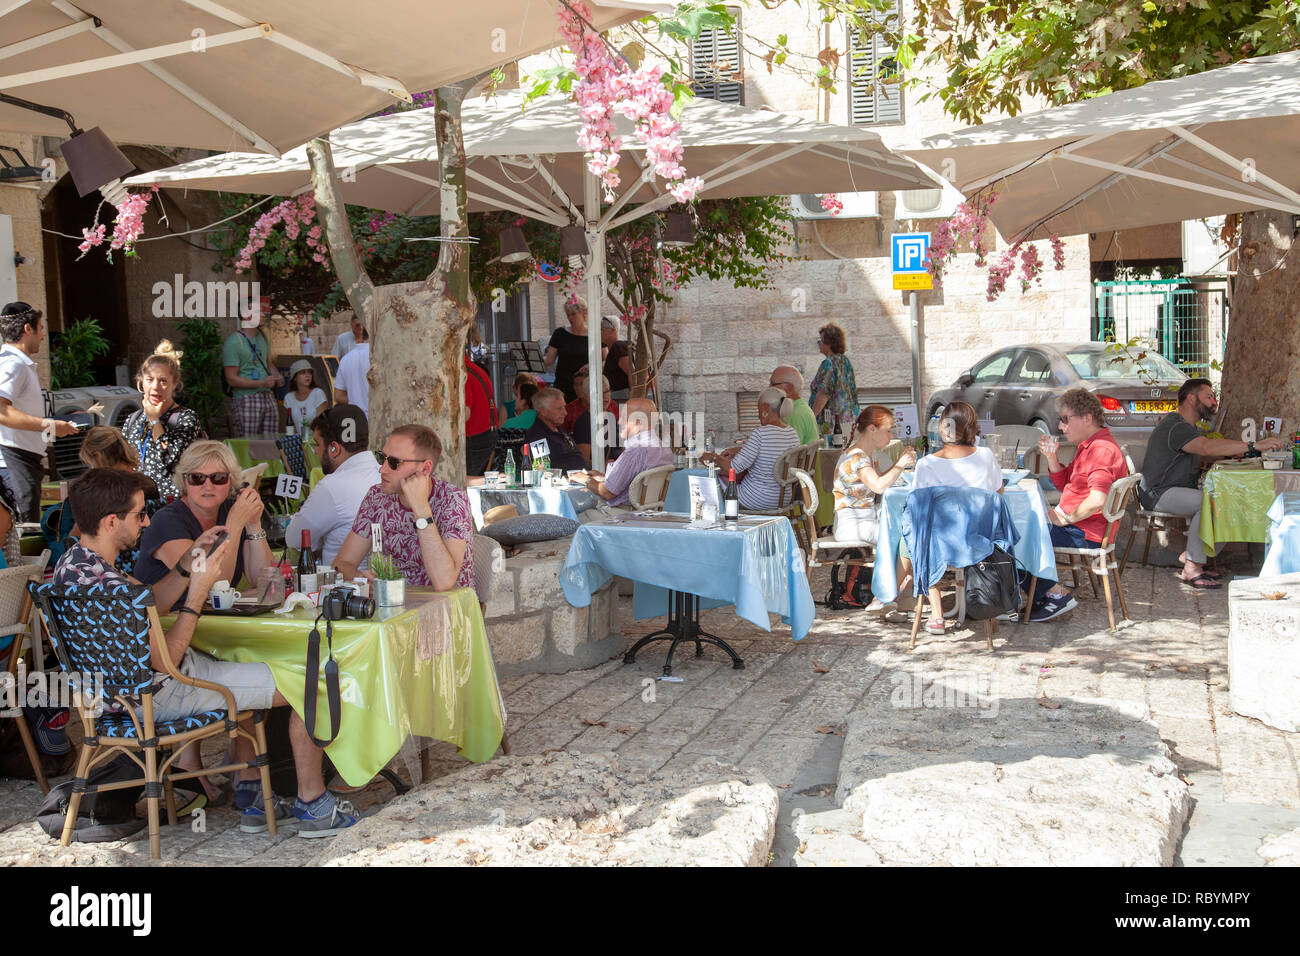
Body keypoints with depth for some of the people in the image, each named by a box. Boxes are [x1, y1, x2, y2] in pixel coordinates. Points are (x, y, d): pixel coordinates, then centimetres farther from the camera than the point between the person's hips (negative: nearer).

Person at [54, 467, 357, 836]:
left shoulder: (73, 561, 1)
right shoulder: (103, 583, -31)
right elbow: (165, 660, -26)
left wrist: (189, 559, 5)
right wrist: (199, 590, -23)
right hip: (163, 694, -10)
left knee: (250, 668, 33)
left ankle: (250, 796, 30)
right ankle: (314, 807, 11)